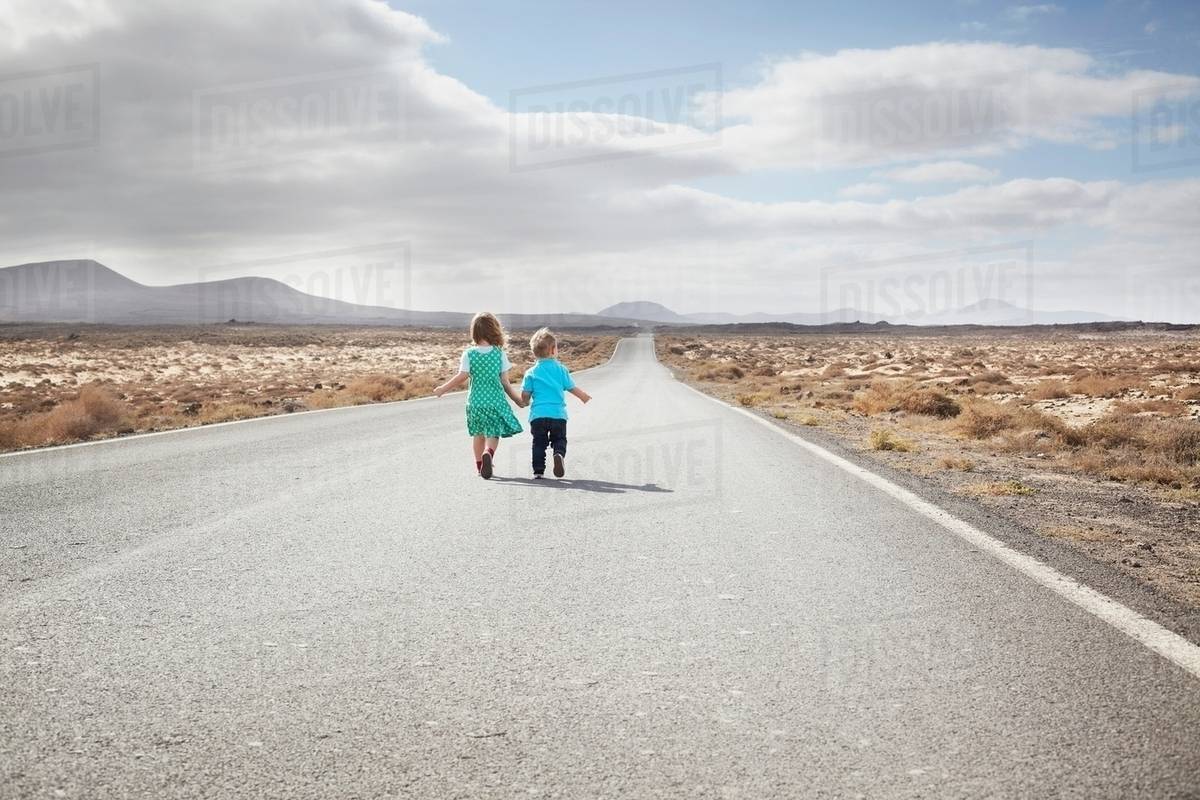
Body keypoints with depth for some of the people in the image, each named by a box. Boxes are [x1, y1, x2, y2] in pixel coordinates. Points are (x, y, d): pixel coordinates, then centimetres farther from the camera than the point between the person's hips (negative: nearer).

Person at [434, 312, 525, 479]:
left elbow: (462, 377, -12)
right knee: (493, 434, 3)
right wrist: (518, 399, 10)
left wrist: (443, 389, 0)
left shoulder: (468, 354, -5)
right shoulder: (499, 353, -4)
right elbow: (505, 382, -2)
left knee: (478, 434, 17)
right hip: (495, 400, -1)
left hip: (475, 400, 1)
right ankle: (488, 453, -27)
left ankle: (479, 465, 24)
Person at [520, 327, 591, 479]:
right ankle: (559, 454, -20)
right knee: (559, 439, 11)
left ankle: (538, 471, 5)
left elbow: (524, 396, -1)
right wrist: (584, 396, 25)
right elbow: (572, 388, 6)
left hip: (538, 414, 0)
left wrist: (524, 401, 24)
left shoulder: (531, 373, 1)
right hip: (558, 414, 0)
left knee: (539, 443, 10)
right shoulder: (561, 369, 1)